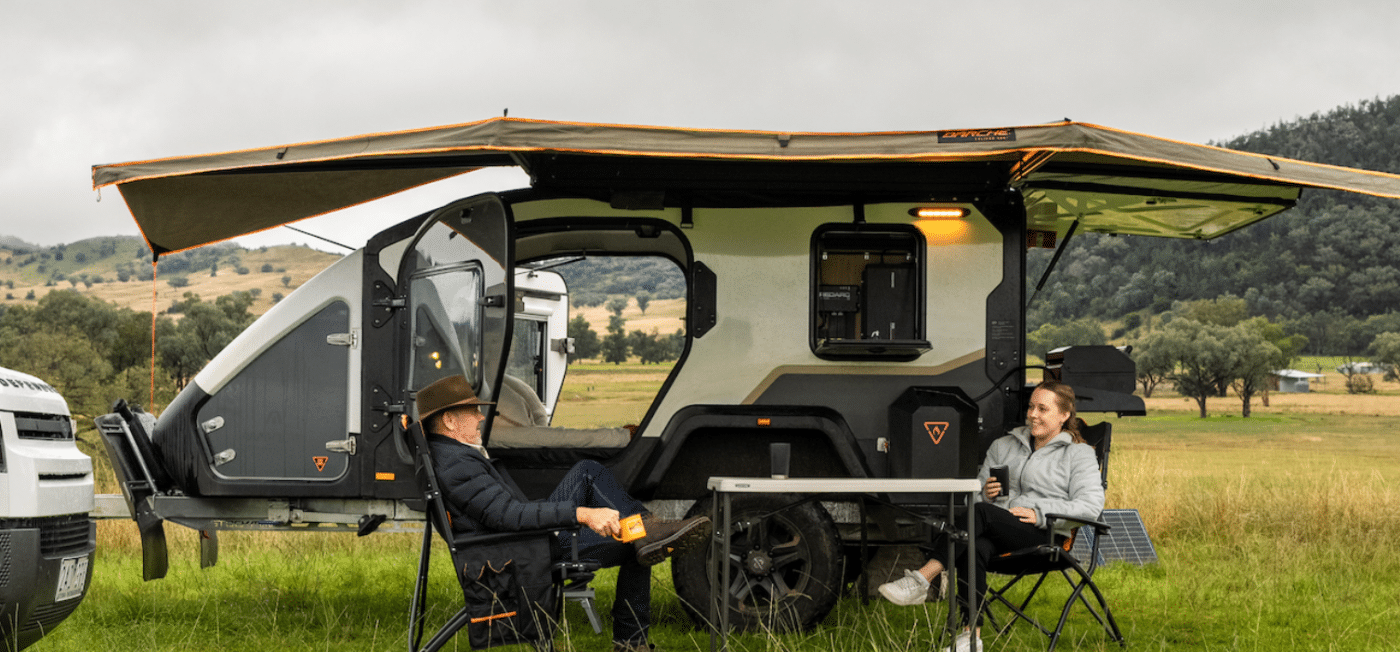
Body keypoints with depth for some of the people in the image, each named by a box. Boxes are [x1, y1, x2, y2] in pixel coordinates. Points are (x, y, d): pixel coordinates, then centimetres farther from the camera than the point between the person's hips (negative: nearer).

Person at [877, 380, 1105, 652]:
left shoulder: (1079, 454, 10)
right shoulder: (1003, 446, 25)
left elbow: (1091, 506, -4)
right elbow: (976, 492, 26)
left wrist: (1039, 512, -14)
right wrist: (985, 492, 1)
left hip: (1044, 536, -4)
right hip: (996, 532, 4)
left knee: (979, 513, -32)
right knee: (976, 547, -34)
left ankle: (921, 579, -36)